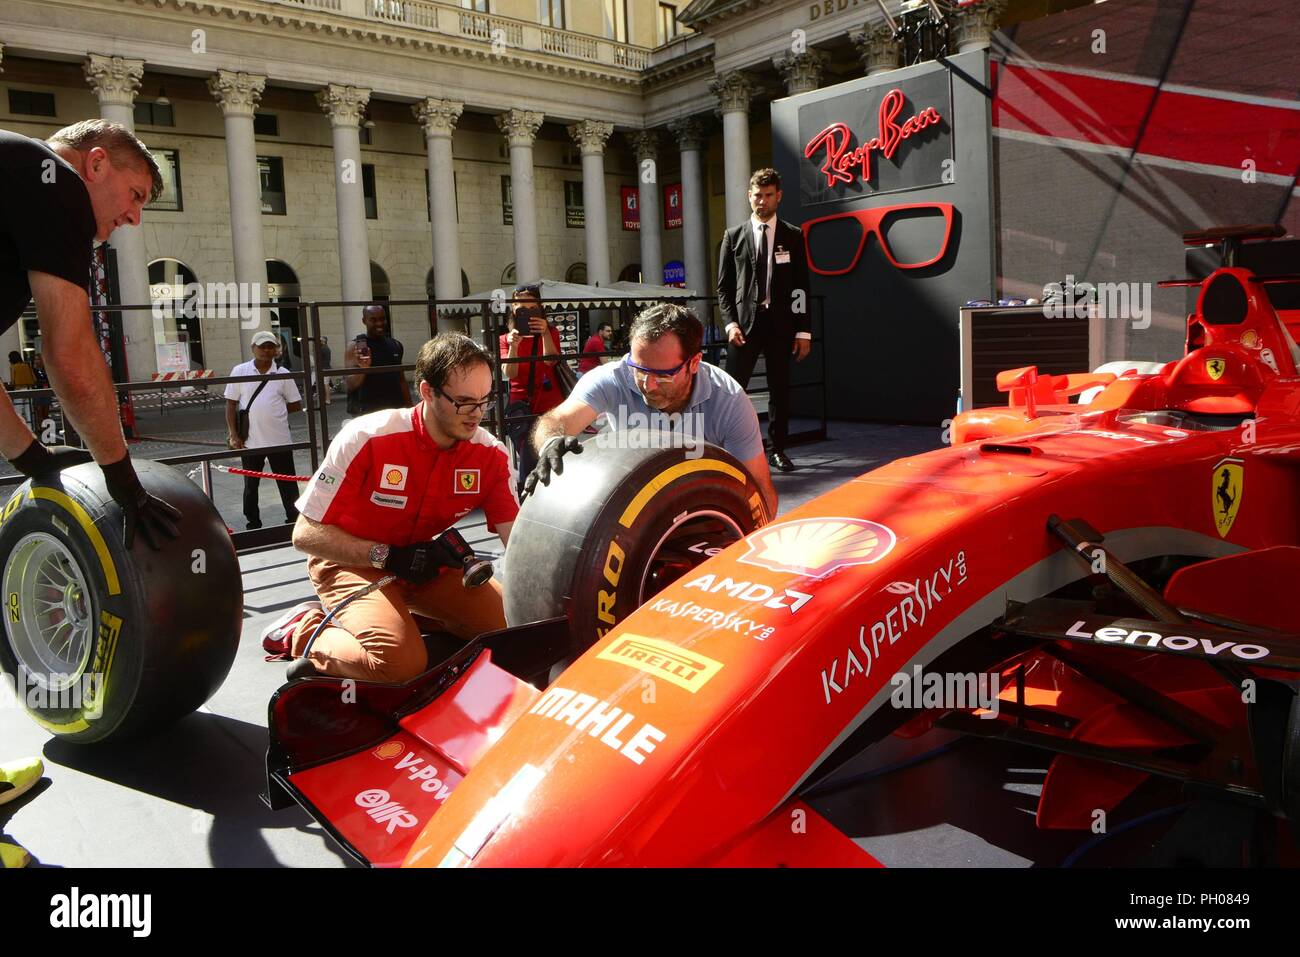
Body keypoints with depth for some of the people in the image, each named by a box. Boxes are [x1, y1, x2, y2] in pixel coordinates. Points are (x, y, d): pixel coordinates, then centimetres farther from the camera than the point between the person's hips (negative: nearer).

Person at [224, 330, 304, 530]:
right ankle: (253, 525, 24)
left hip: (279, 440, 0)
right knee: (250, 487, 12)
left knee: (288, 485, 7)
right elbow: (231, 404, 1)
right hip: (250, 442, 0)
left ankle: (295, 522, 17)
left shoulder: (282, 373, 1)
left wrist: (274, 411, -1)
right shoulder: (239, 371, 1)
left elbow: (296, 405, 6)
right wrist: (233, 435, -4)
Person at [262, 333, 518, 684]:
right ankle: (304, 631, -2)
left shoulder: (490, 454, -12)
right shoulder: (366, 438, -22)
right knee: (402, 662, -29)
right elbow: (306, 534, -17)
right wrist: (388, 555, -27)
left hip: (424, 561, 6)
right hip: (351, 561, -5)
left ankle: (402, 617, 10)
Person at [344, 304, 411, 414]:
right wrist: (363, 368, -27)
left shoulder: (396, 346, 12)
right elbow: (350, 385, -10)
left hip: (395, 409, 6)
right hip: (367, 412, -5)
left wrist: (409, 409, 13)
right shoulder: (355, 346, -4)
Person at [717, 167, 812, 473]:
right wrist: (730, 322, -8)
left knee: (780, 388, 7)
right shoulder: (734, 236, 7)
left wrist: (804, 330, -1)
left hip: (780, 322, 1)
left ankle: (778, 450, 16)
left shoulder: (792, 236, 7)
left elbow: (802, 286, 5)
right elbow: (724, 286, 5)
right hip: (745, 321, -1)